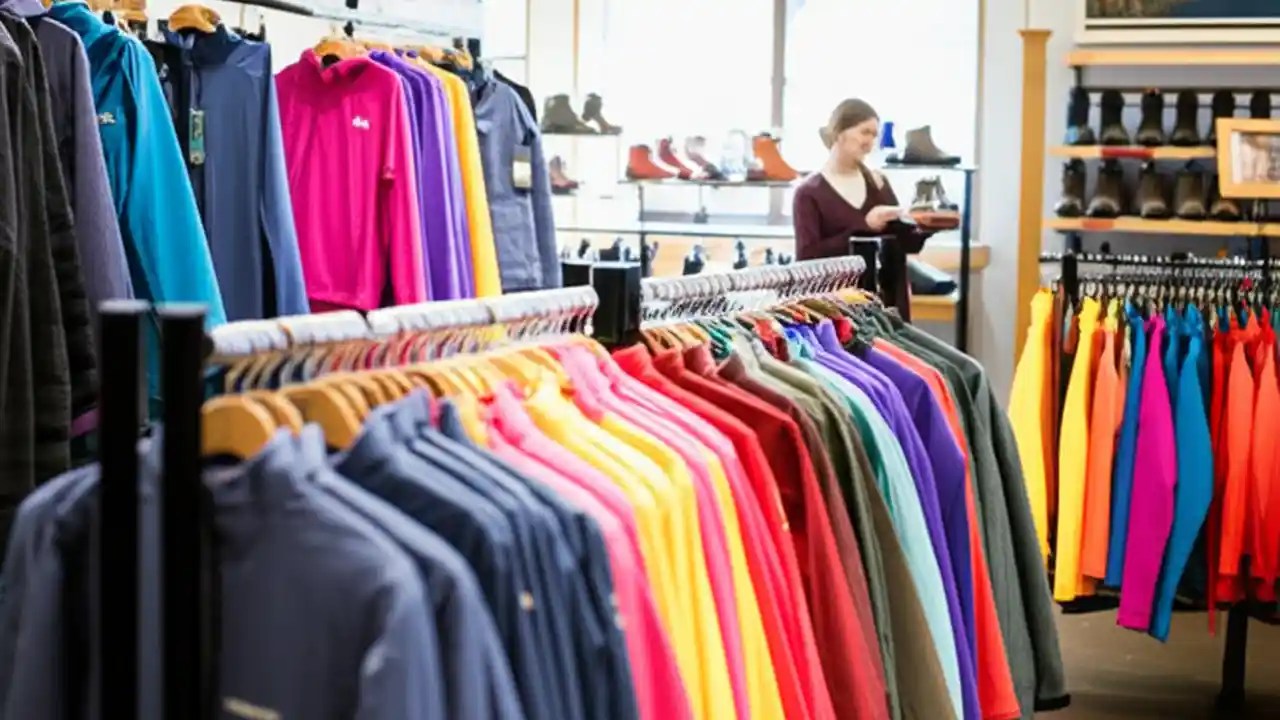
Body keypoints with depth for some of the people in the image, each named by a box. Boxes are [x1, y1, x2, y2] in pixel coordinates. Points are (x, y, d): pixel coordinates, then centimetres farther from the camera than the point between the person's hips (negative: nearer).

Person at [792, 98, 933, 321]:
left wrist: (921, 229, -8)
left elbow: (903, 242, 15)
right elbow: (807, 257, -14)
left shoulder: (878, 183, 11)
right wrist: (864, 226, -19)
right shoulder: (809, 193, -4)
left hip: (885, 302, 5)